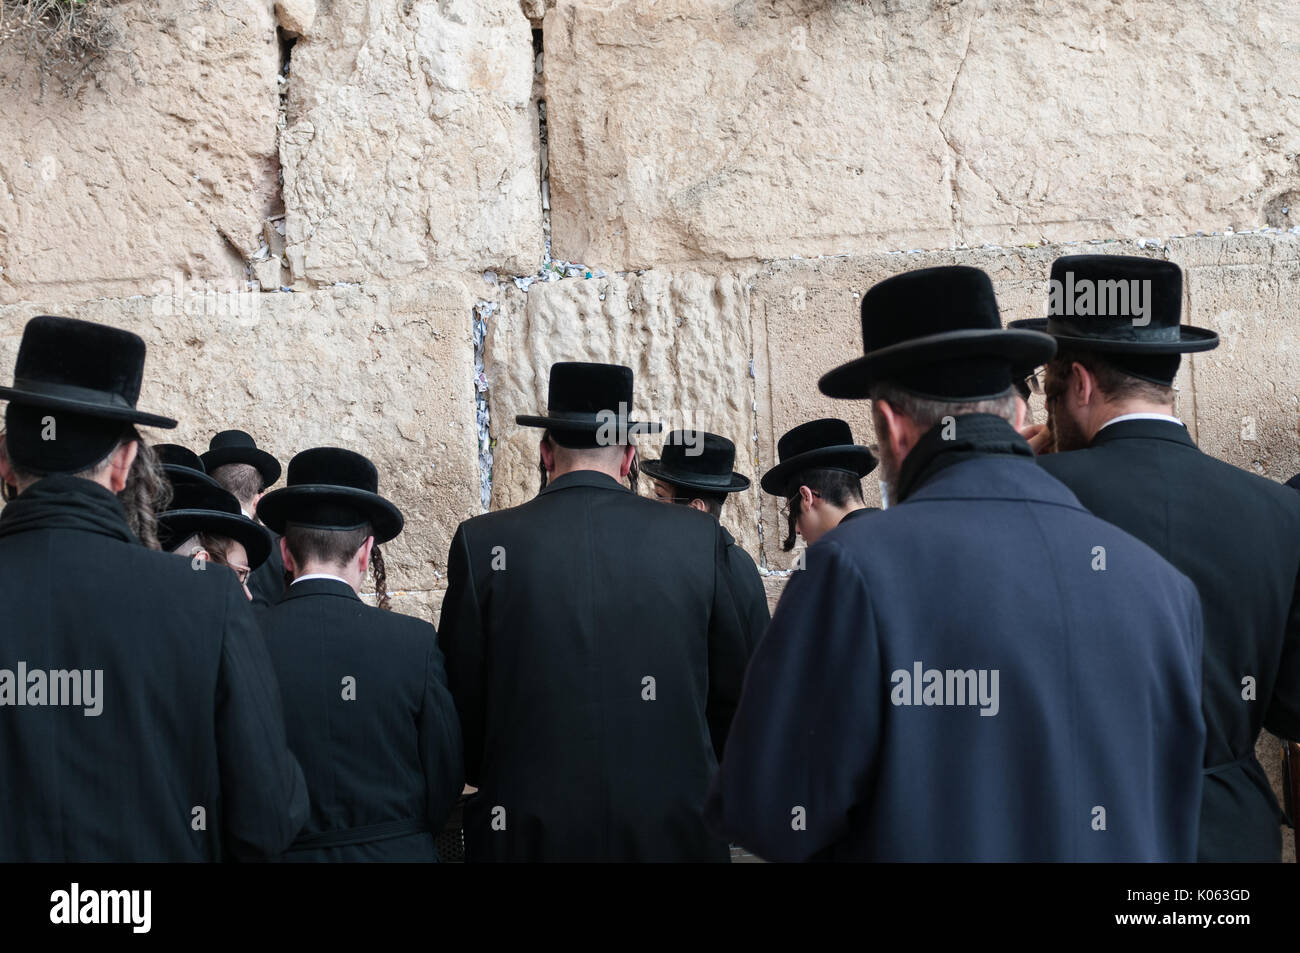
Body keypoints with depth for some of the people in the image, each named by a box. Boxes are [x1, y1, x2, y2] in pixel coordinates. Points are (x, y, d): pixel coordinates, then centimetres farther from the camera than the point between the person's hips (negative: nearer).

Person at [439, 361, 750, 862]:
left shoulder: (483, 543, -6)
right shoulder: (699, 537, -3)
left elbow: (459, 702, 0)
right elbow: (731, 693, 4)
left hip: (529, 831, 0)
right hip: (675, 826, 1)